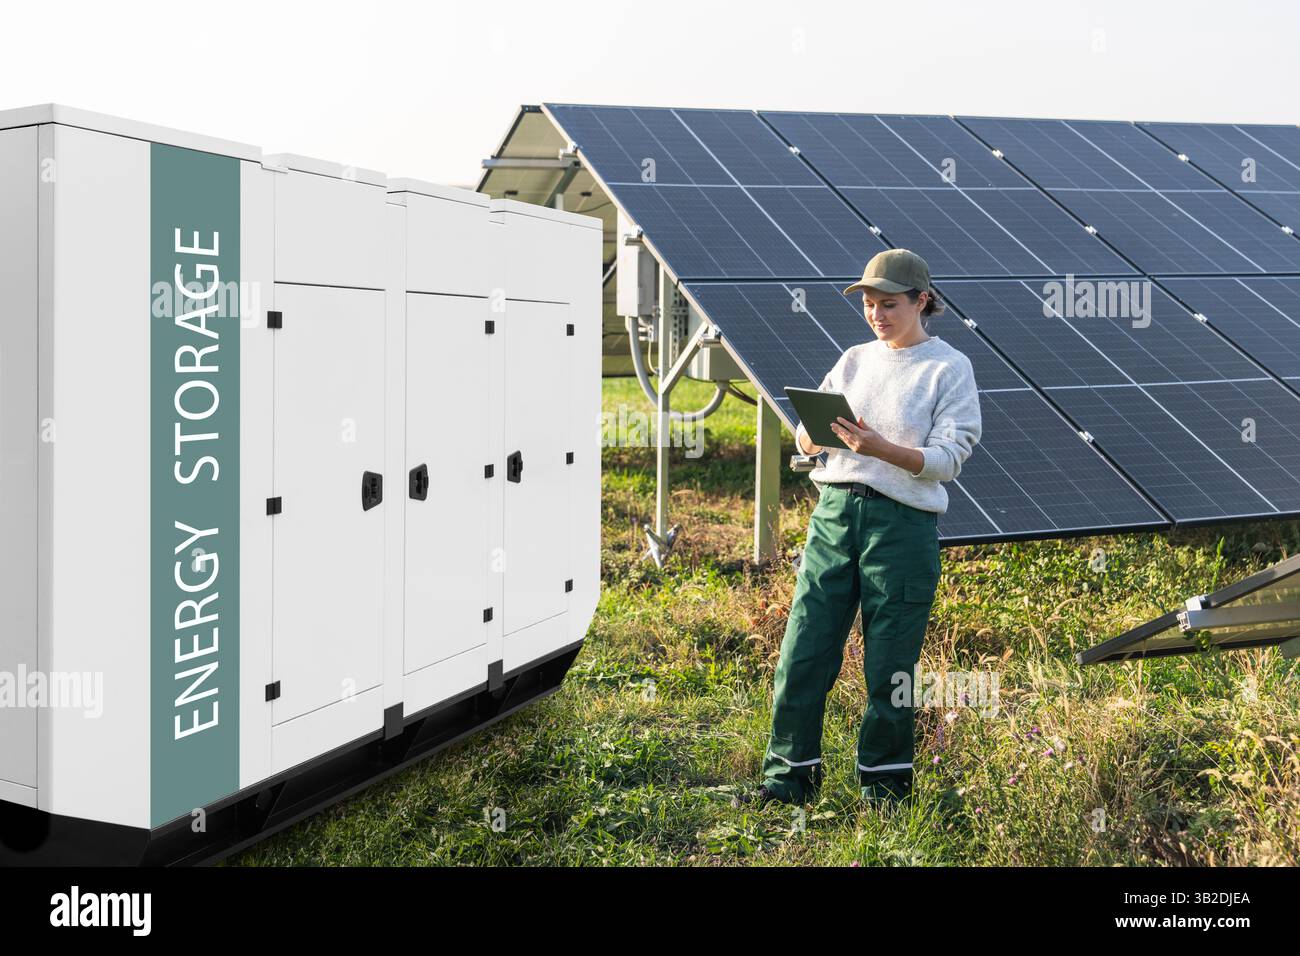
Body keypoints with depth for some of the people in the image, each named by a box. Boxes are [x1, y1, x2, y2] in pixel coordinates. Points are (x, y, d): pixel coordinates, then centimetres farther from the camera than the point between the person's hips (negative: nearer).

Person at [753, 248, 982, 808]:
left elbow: (947, 458, -8)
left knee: (889, 665, 1)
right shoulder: (854, 360, 15)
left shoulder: (949, 368, 1)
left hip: (902, 521, -4)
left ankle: (884, 784, 18)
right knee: (803, 650, 1)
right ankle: (789, 774, 14)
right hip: (834, 510, 4)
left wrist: (881, 448, -24)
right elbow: (805, 438, 12)